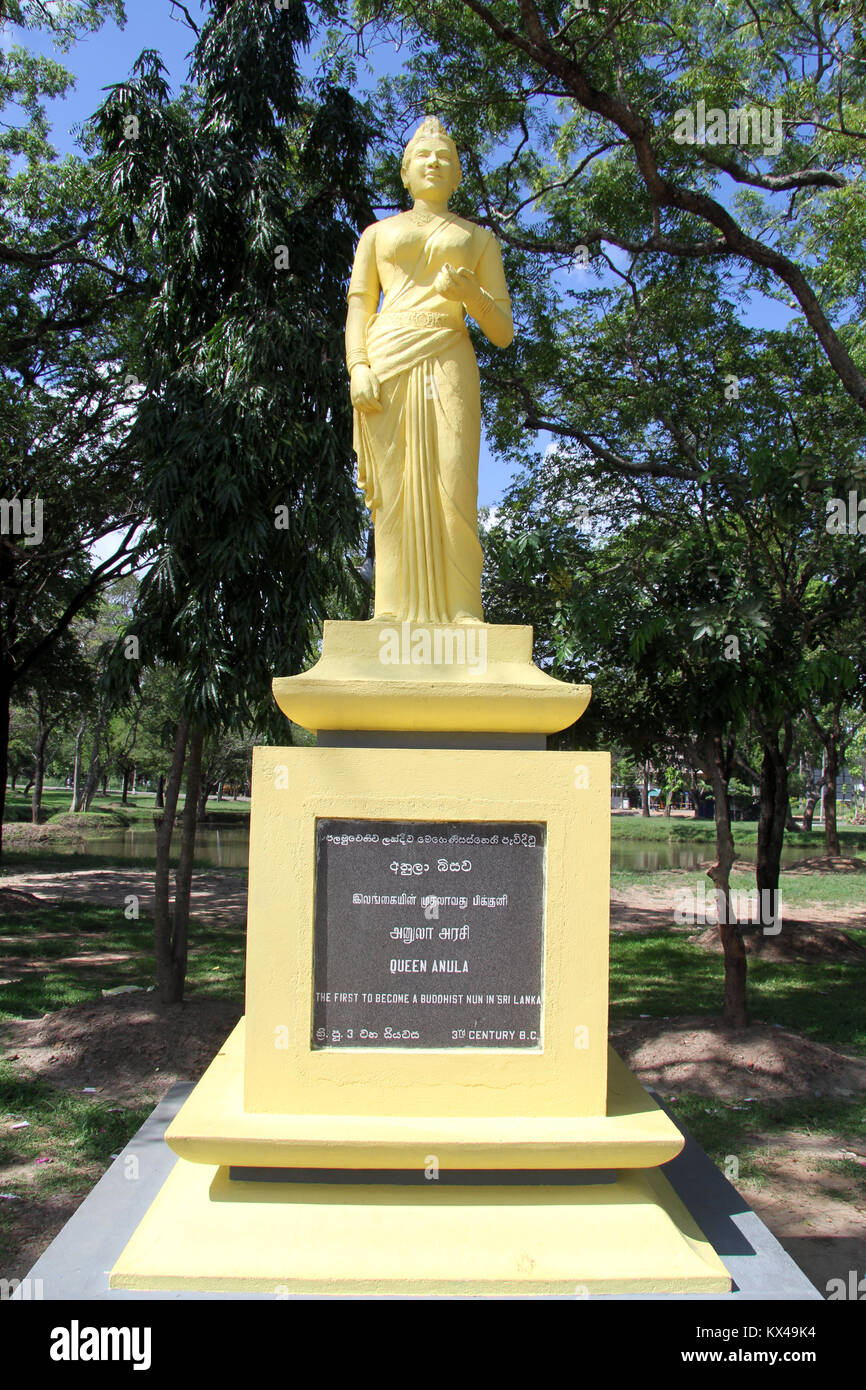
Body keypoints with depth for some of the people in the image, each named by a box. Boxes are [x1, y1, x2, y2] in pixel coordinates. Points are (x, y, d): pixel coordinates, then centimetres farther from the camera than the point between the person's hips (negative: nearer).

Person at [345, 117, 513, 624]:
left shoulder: (479, 238, 24)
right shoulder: (378, 233, 26)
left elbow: (503, 332, 15)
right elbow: (357, 309, 13)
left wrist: (469, 292, -6)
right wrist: (358, 368, -6)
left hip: (448, 360, 0)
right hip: (387, 359, 1)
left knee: (453, 484, -16)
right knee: (393, 485, -11)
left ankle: (462, 609, -18)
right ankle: (393, 610, -14)